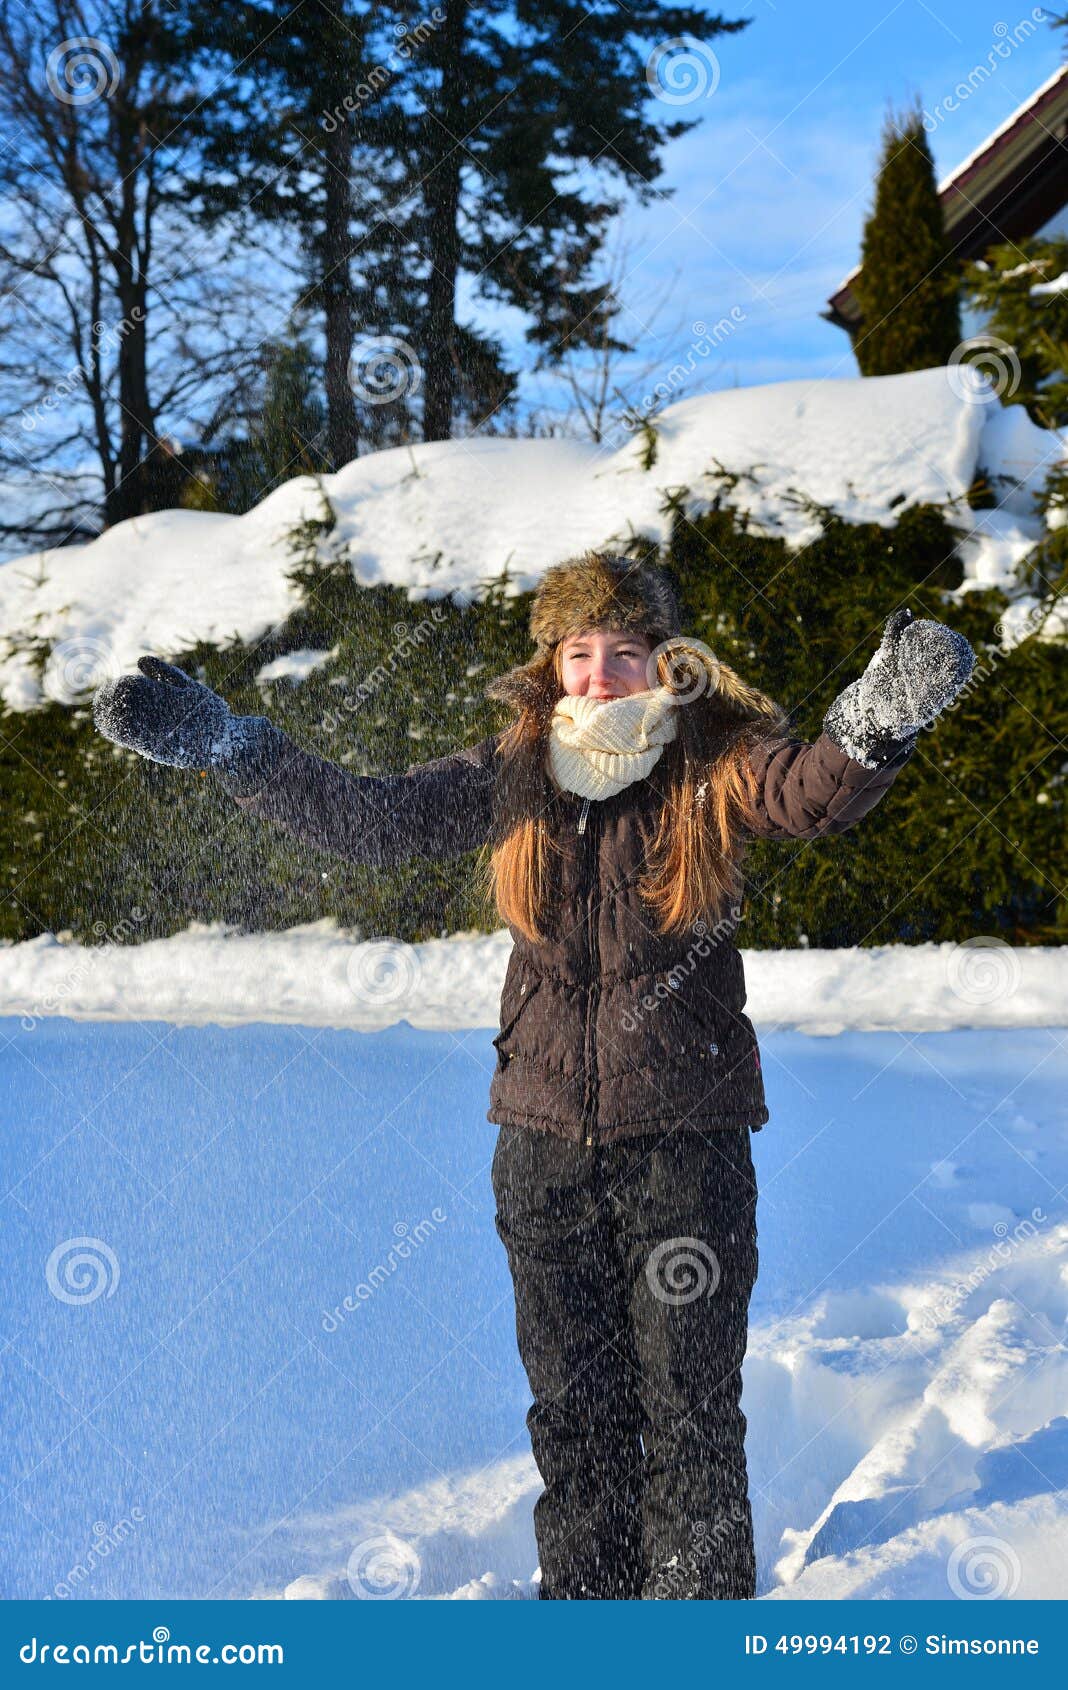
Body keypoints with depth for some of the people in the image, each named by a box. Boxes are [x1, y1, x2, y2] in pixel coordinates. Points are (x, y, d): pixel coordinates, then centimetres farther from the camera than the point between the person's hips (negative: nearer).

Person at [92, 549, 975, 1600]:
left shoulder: (716, 763, -6)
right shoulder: (511, 775, 2)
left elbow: (816, 794, -25)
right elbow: (363, 819, 4)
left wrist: (877, 720, -47)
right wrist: (219, 743, -2)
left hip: (685, 1131, -3)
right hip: (545, 1135, 3)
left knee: (690, 1403, 3)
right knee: (572, 1404, 15)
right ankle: (585, 1599, 33)